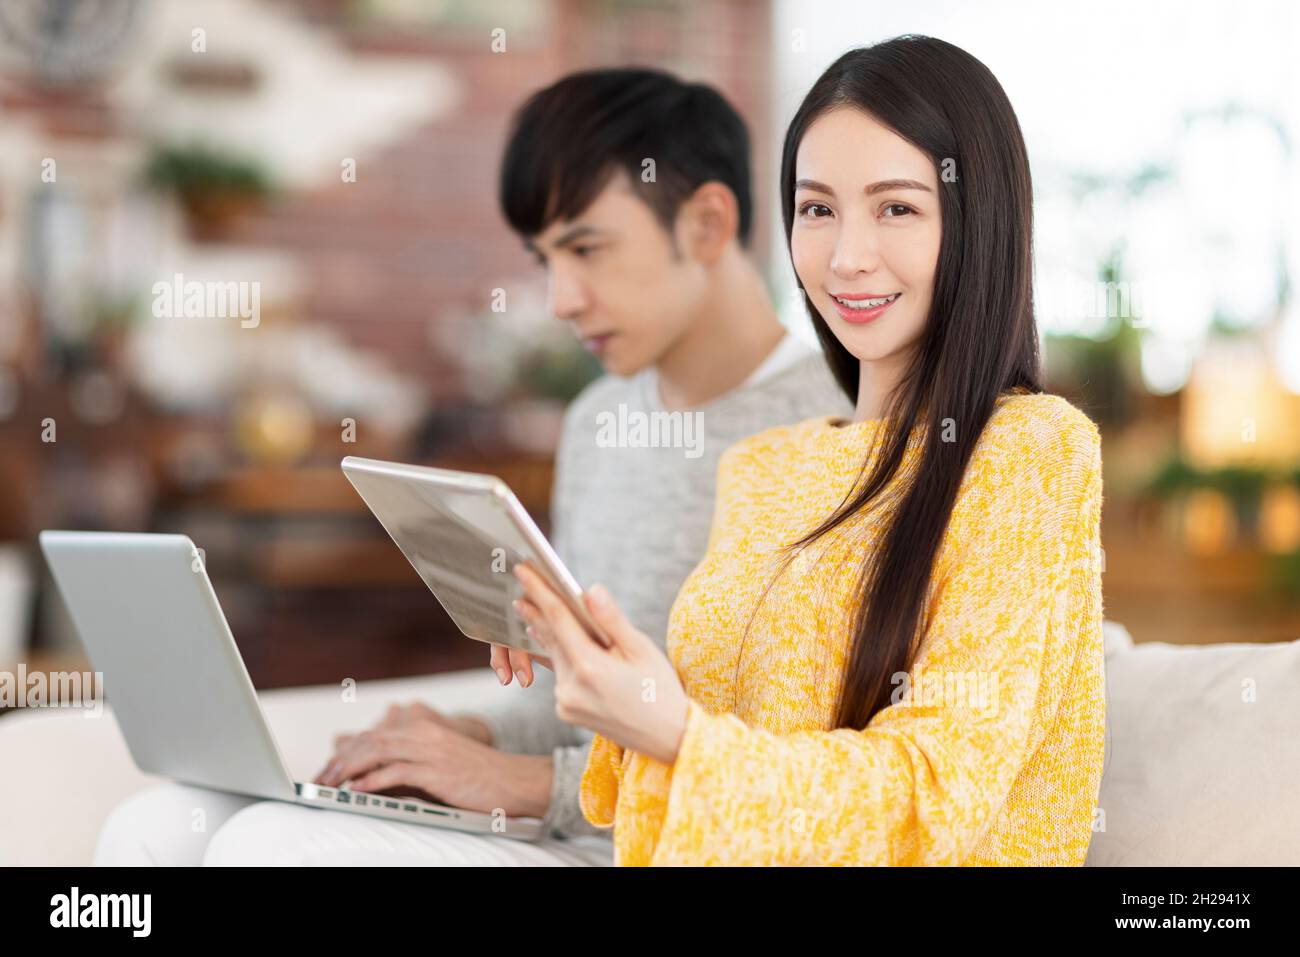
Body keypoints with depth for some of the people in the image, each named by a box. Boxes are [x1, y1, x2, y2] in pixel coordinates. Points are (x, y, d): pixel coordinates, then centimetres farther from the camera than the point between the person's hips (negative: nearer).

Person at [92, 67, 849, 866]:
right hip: (570, 832, 8)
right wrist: (479, 736, 2)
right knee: (156, 830, -8)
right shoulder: (597, 421, 18)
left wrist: (531, 781, -17)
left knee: (269, 848, -25)